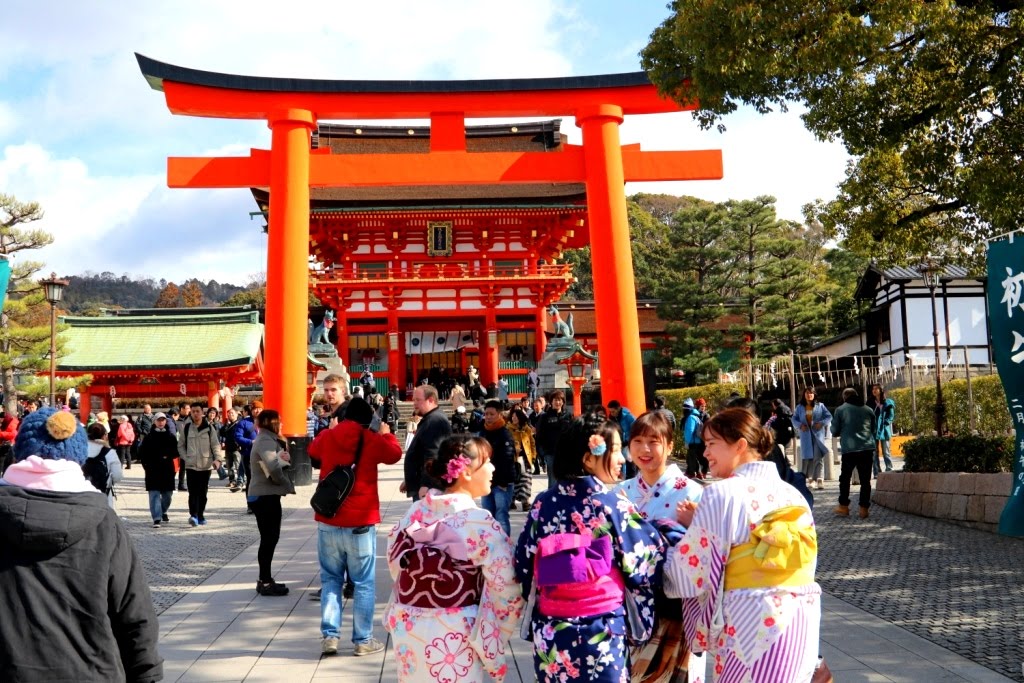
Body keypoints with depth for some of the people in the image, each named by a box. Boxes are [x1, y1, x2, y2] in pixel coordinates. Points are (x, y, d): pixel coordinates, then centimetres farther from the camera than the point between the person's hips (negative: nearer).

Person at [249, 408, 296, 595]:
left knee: (270, 538, 15)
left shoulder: (269, 439, 17)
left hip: (266, 494, 10)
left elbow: (280, 461, 14)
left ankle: (265, 579, 22)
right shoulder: (266, 441, -17)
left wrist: (285, 458, -8)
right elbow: (273, 467, -31)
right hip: (266, 496, -10)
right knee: (269, 538, -4)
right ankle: (265, 582, 2)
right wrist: (286, 483, -16)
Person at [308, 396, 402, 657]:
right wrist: (386, 434, 26)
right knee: (363, 583, 5)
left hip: (328, 522, 3)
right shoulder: (372, 439, -6)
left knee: (330, 579, 14)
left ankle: (329, 636, 9)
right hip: (361, 523, -3)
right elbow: (394, 454, 12)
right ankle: (363, 640, 9)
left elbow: (313, 453, 25)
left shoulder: (326, 437, 3)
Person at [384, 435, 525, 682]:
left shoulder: (415, 511, -2)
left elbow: (395, 561, 9)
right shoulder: (478, 522, -19)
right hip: (453, 633, -6)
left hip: (408, 626, 6)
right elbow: (506, 585, -18)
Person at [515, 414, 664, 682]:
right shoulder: (613, 505, -13)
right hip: (601, 633, -3)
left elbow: (524, 566, 4)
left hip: (549, 634, 3)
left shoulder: (543, 503, -3)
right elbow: (644, 561, -5)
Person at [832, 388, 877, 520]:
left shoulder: (840, 409, 2)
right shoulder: (868, 410, 12)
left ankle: (843, 506, 13)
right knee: (865, 479, 4)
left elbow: (835, 430, 5)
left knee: (845, 478, 11)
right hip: (867, 448, 2)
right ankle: (864, 508, 2)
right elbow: (874, 430, 20)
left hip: (849, 449, -2)